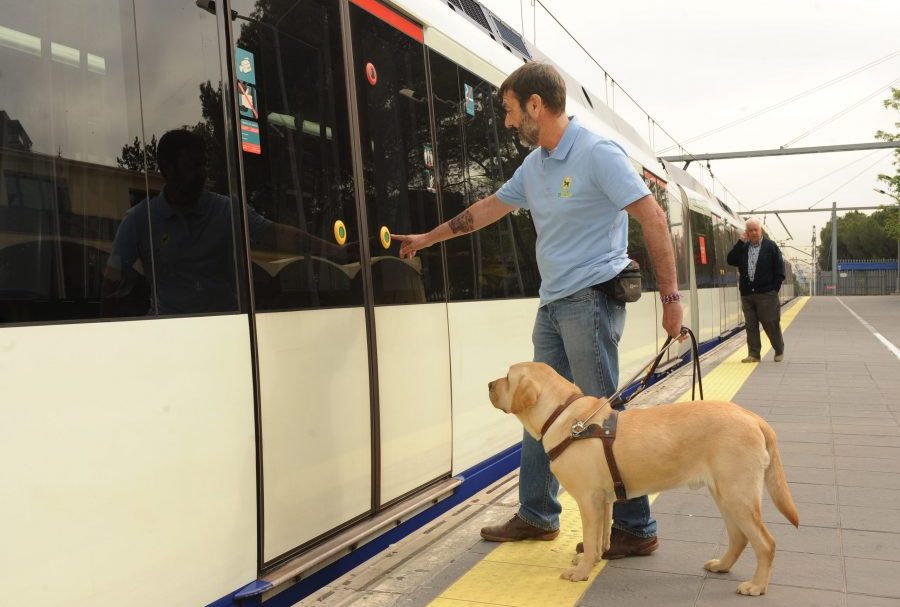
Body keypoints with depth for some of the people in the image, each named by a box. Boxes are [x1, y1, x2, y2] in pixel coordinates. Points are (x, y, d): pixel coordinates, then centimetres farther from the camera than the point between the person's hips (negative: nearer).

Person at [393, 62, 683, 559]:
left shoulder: (597, 154, -12)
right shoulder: (534, 166, 13)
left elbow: (653, 219, -13)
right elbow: (487, 209, 24)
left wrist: (670, 296, -15)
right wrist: (426, 239, 30)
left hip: (590, 299, -8)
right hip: (553, 303, 8)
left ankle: (635, 529, 7)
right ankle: (537, 516, 25)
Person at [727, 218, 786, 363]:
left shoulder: (771, 246, 1)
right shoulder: (742, 247, 12)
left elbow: (780, 269, -1)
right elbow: (731, 261, -3)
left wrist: (775, 288, -8)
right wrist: (740, 242, -7)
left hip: (766, 293, -4)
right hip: (747, 294, 4)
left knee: (771, 324, 2)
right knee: (751, 326, 4)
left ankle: (779, 351, 19)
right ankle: (753, 354, 8)